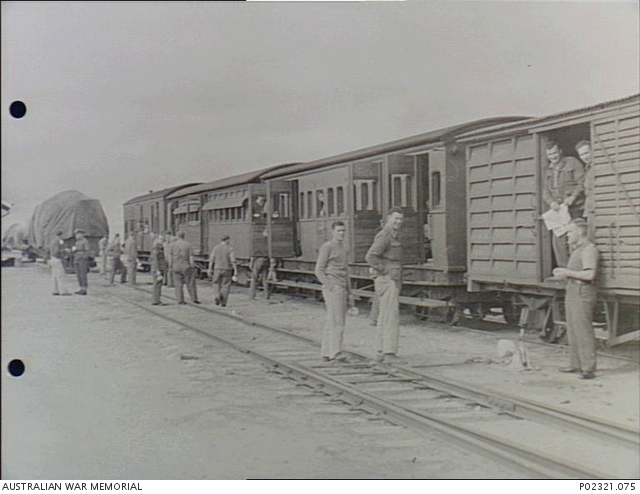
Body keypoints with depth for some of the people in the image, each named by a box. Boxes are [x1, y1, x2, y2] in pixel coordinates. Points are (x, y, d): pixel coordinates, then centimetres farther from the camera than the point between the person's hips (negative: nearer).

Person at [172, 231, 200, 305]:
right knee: (190, 283, 7)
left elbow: (171, 256, 2)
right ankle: (194, 299, 10)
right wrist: (192, 266, -7)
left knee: (178, 284, 5)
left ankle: (180, 300, 0)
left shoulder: (173, 245, 0)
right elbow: (191, 256, -8)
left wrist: (171, 266, 10)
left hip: (176, 267, 1)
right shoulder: (188, 244, -4)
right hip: (186, 266, -1)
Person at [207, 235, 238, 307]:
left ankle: (217, 295, -13)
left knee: (216, 285, 14)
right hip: (227, 270, -1)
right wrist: (235, 270, -7)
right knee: (225, 286, 8)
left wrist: (210, 270, 3)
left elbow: (211, 260, -1)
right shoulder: (230, 249, -6)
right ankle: (223, 302, 6)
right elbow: (233, 261, -11)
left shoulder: (216, 248, 1)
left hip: (217, 269, 1)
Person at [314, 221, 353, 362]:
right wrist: (330, 287, -18)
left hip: (341, 289, 8)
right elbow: (319, 270, -11)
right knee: (337, 321, -14)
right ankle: (335, 352, -17)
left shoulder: (344, 249, 19)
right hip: (332, 288, -8)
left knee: (331, 322, 8)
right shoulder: (327, 247, -7)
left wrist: (348, 293, 19)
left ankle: (326, 353, 11)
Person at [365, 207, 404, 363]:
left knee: (384, 318, 11)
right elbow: (370, 257, -26)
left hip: (392, 282, 10)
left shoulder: (392, 236, 17)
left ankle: (381, 353, 16)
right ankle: (389, 353, -13)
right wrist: (386, 272, -19)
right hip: (388, 281, -10)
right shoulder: (384, 236, -15)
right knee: (391, 318, -12)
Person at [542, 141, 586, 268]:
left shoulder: (572, 162, 3)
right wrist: (551, 202, -4)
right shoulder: (549, 170, 21)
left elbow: (582, 183, -5)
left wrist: (573, 197, -17)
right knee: (558, 240, -1)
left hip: (573, 209, -6)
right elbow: (545, 192, 17)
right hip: (558, 210, 6)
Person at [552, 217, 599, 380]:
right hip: (572, 293, 10)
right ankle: (576, 364, 17)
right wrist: (563, 272, 11)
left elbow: (589, 274, -21)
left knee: (584, 331, -10)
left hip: (582, 294, -10)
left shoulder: (589, 248, -12)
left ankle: (589, 369, -9)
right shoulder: (577, 249, 19)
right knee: (572, 331, 11)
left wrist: (568, 272, -16)